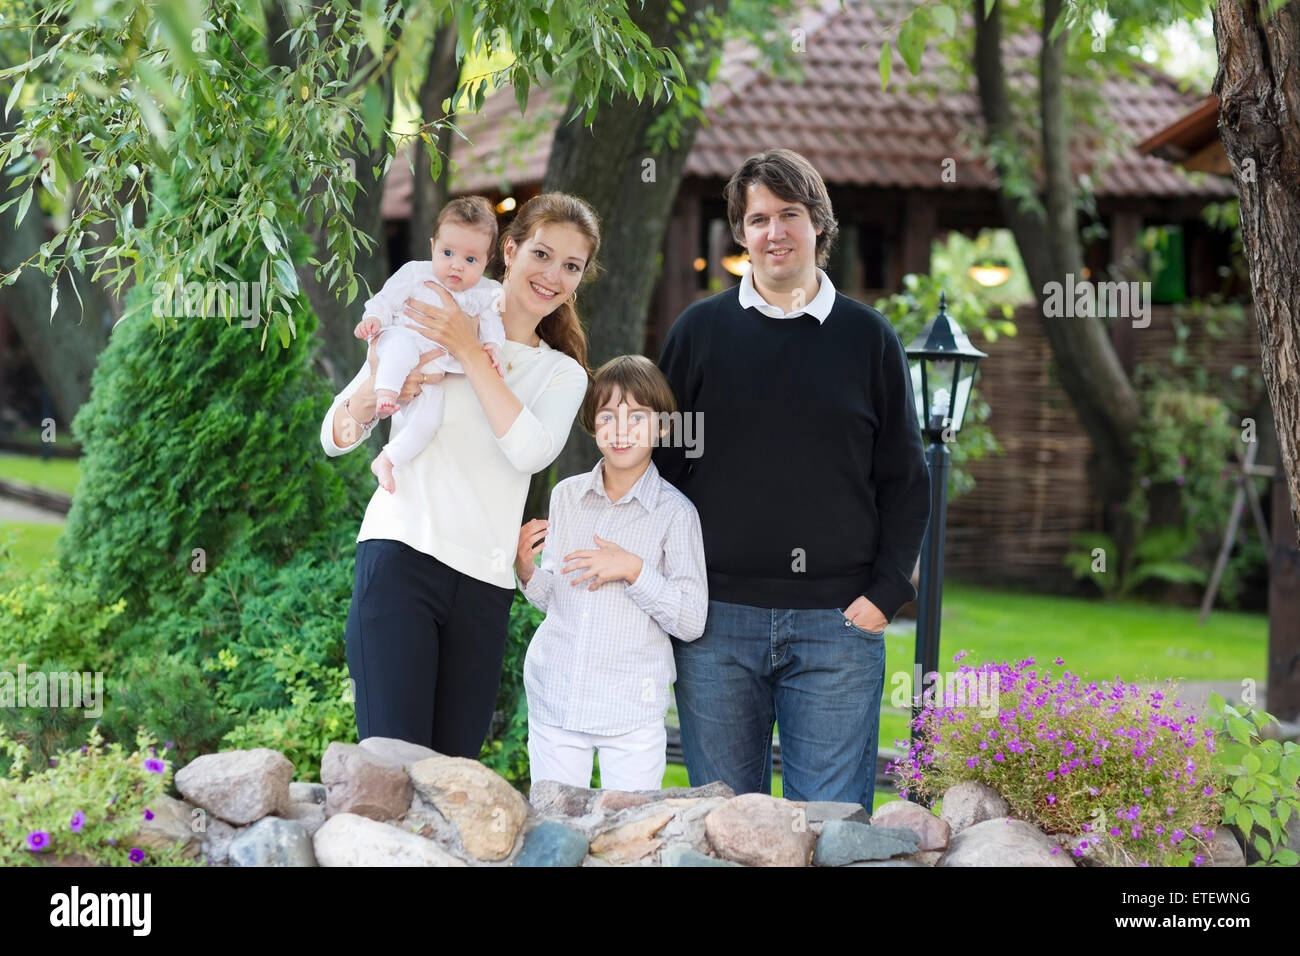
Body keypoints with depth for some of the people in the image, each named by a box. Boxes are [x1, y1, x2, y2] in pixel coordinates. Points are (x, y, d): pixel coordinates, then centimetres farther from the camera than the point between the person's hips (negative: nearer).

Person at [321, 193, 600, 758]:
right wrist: (372, 396, -14)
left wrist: (471, 355, -9)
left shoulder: (563, 374, 18)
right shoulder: (428, 320, 9)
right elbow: (334, 437, 8)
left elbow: (531, 451, -5)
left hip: (484, 584, 4)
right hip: (402, 557, -3)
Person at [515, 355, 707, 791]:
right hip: (554, 703, 3)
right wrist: (525, 570, -4)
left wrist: (634, 570, -17)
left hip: (632, 711, -3)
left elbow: (692, 621, -7)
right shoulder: (566, 496, 7)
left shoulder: (675, 511, -6)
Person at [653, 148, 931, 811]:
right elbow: (661, 463, 10)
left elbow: (905, 480, 9)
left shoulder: (869, 338, 7)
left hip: (838, 621, -1)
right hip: (718, 619, 1)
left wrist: (886, 593, -1)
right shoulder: (700, 329, 8)